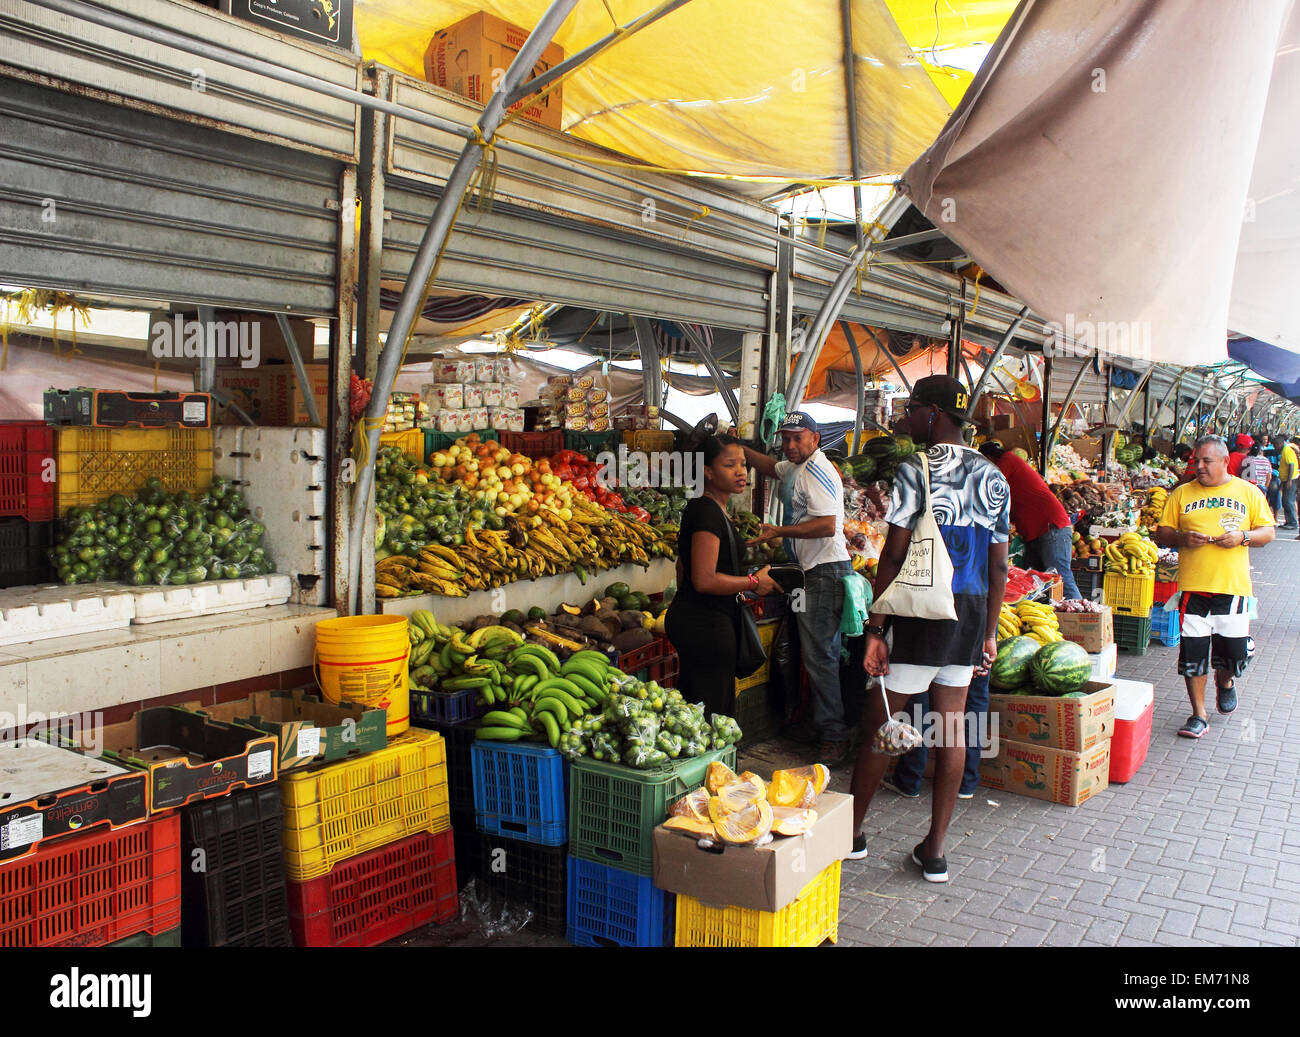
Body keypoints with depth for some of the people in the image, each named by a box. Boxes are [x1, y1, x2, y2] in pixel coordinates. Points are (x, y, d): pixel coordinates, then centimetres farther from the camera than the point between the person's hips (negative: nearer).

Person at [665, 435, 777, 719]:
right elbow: (705, 580, -25)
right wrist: (754, 582, -13)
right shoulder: (707, 512, -18)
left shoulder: (701, 508, 13)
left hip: (689, 619, 10)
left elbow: (683, 571, 21)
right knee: (712, 715, -3)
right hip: (705, 626, -10)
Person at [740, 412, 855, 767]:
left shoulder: (817, 472, -14)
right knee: (821, 653, 15)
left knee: (819, 655, -11)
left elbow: (827, 526, -22)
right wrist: (739, 449, 26)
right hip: (816, 570, 11)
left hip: (825, 571, -11)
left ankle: (834, 737, -6)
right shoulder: (796, 468, 18)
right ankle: (823, 724, 23)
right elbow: (771, 466, 39)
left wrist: (780, 532, -20)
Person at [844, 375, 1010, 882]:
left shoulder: (915, 470, -12)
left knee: (880, 721, 7)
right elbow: (998, 565, 9)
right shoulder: (993, 478, 7)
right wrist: (988, 633, 16)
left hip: (920, 610, -6)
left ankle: (852, 832, 22)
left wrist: (875, 628, -10)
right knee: (952, 726, 10)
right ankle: (935, 850, 17)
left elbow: (893, 556, -15)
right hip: (970, 612, 6)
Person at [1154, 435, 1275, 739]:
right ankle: (1198, 715, 12)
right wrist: (1182, 538, -12)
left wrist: (1243, 537, -12)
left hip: (1233, 586, 0)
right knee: (1193, 651, -1)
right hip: (1193, 586, 0)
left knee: (1234, 650, 2)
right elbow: (1161, 533, 9)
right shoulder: (1182, 494, 9)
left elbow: (1268, 532, 8)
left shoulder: (1248, 492, 8)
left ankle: (1225, 681, 39)